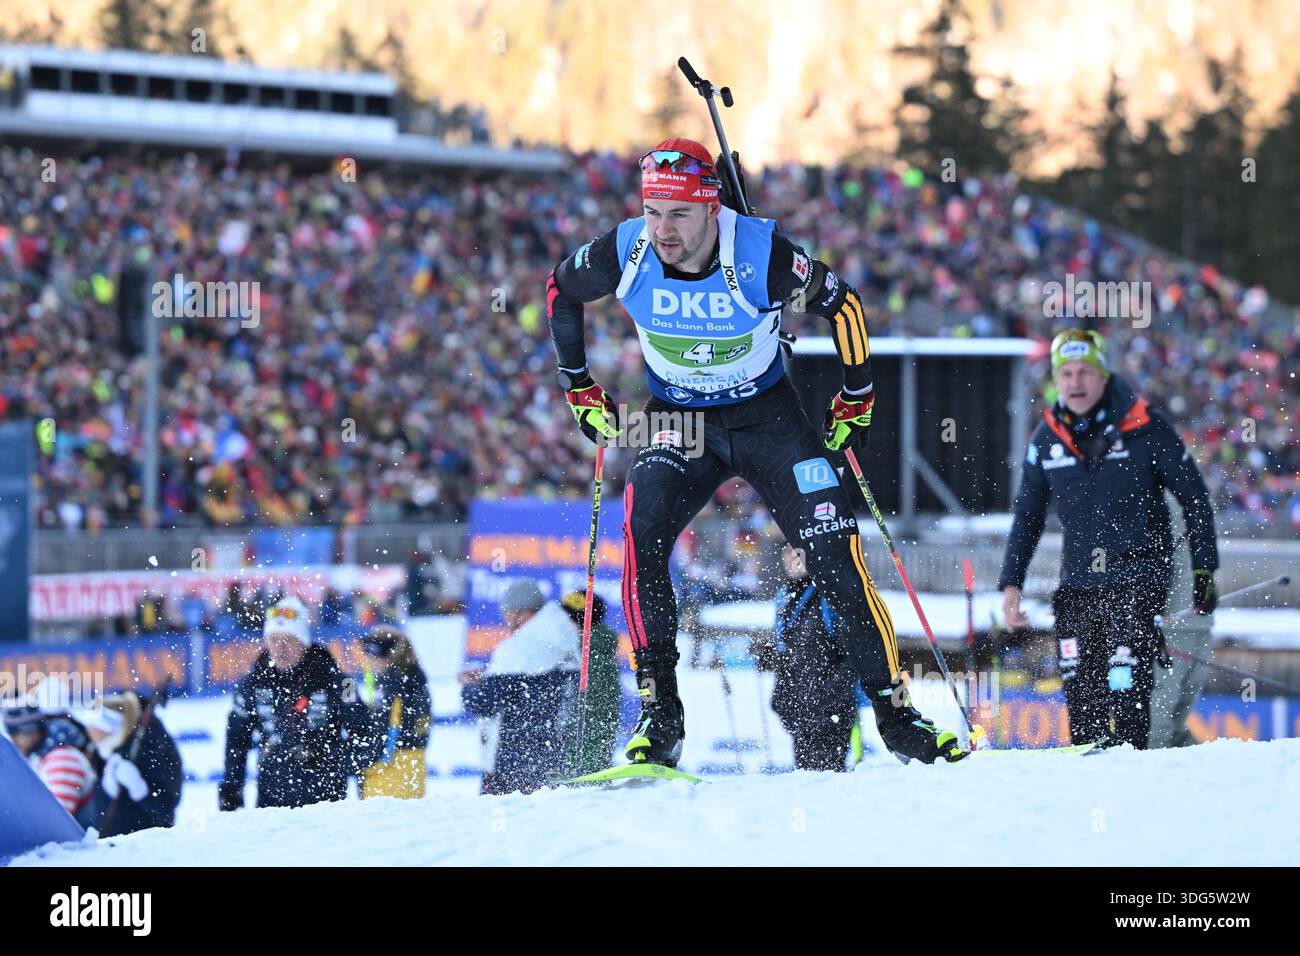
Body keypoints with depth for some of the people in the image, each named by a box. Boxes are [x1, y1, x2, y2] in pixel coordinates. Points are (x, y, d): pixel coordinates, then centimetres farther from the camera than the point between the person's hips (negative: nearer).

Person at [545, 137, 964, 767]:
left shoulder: (763, 257, -26)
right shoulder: (625, 253, -20)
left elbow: (843, 306, -8)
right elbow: (560, 291, 3)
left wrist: (856, 402, -2)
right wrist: (578, 388, 5)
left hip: (768, 417, -1)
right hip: (677, 423, 1)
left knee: (836, 555, -11)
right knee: (640, 534, -25)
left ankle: (895, 714, 3)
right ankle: (660, 717, -19)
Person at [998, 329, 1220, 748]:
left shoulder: (1144, 427, -5)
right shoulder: (1047, 438, 7)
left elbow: (1194, 497, 2)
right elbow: (1027, 516, 17)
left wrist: (1204, 570, -1)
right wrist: (1010, 583, 9)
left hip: (1137, 577, -4)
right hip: (1078, 584, 4)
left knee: (1124, 685, -19)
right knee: (1081, 698, 2)